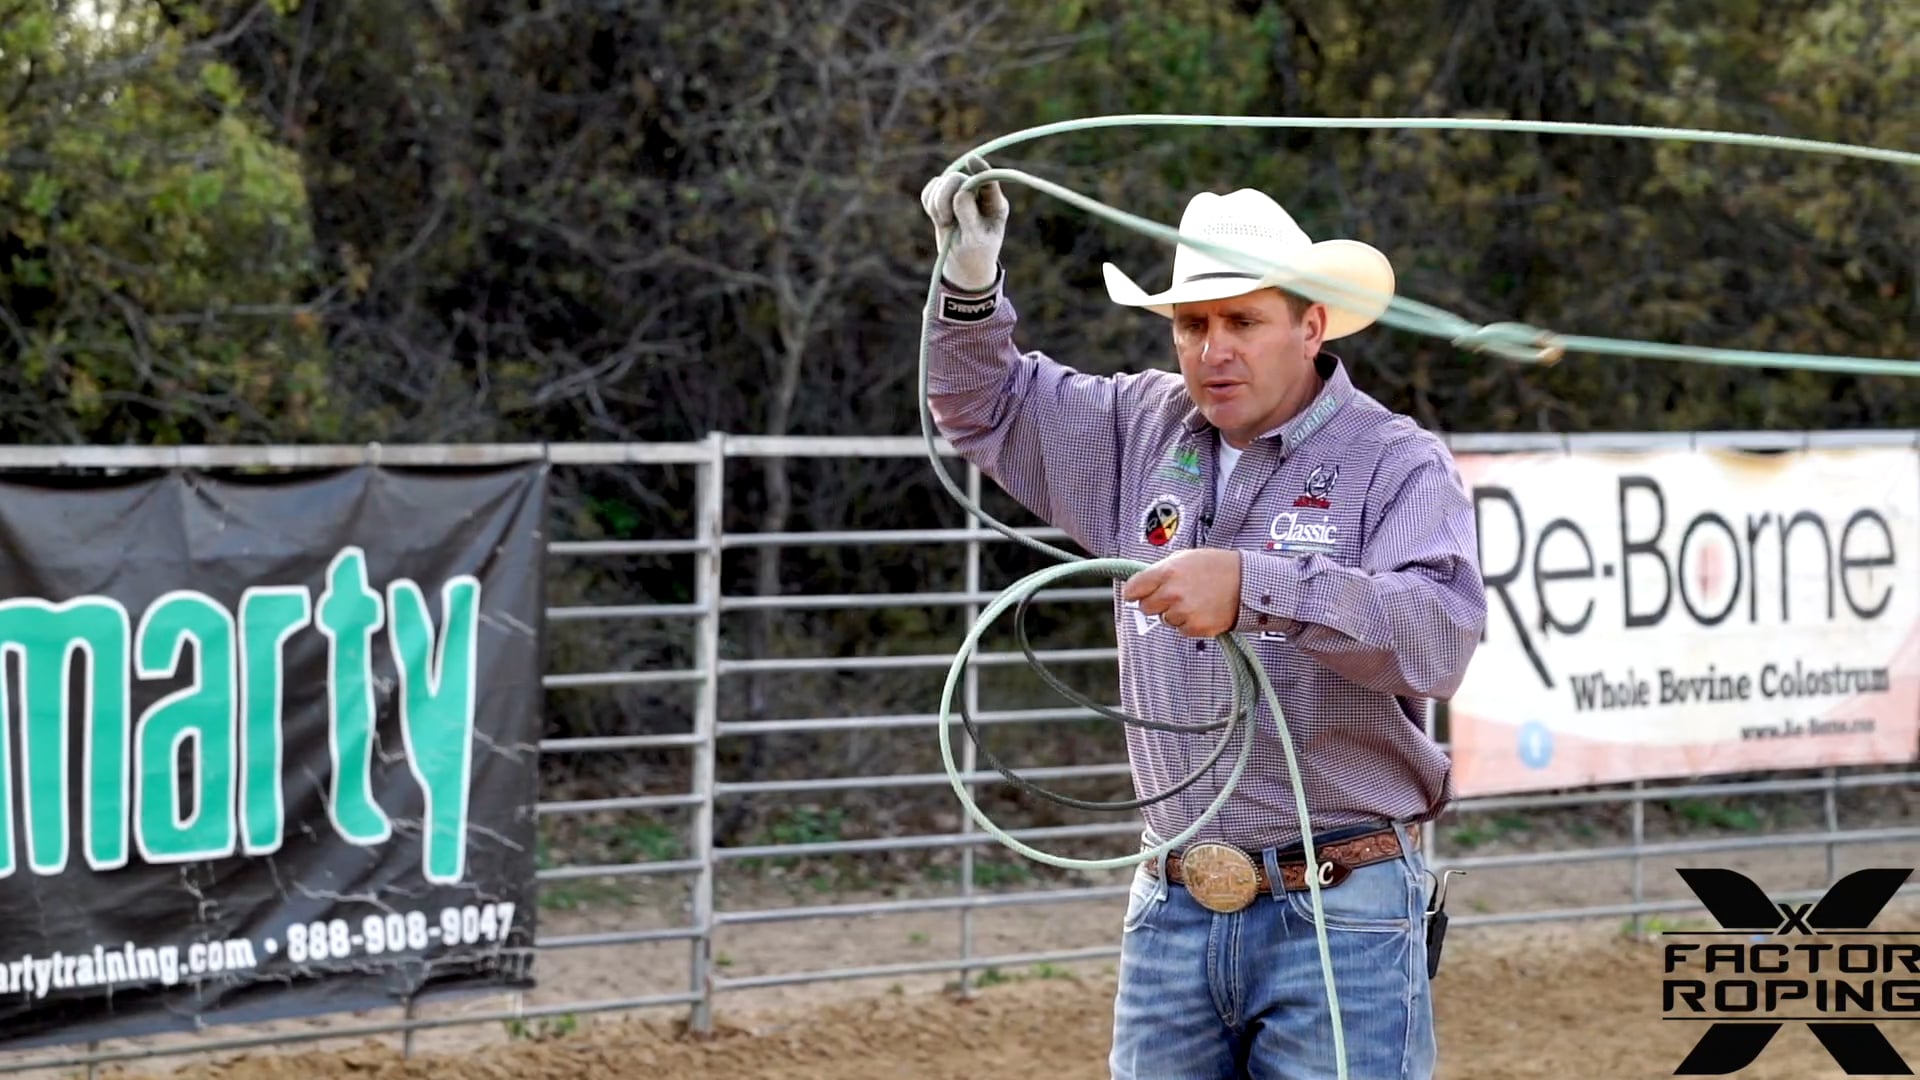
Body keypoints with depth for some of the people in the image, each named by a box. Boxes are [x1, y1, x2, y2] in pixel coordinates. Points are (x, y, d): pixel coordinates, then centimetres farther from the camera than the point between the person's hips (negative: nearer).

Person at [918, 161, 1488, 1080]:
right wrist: (970, 278, 3)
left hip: (1338, 914, -6)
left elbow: (1441, 632, -24)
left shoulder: (1397, 463, -8)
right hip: (1172, 910, 6)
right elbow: (986, 407, 22)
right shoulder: (1143, 429, 11)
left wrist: (1254, 588, -34)